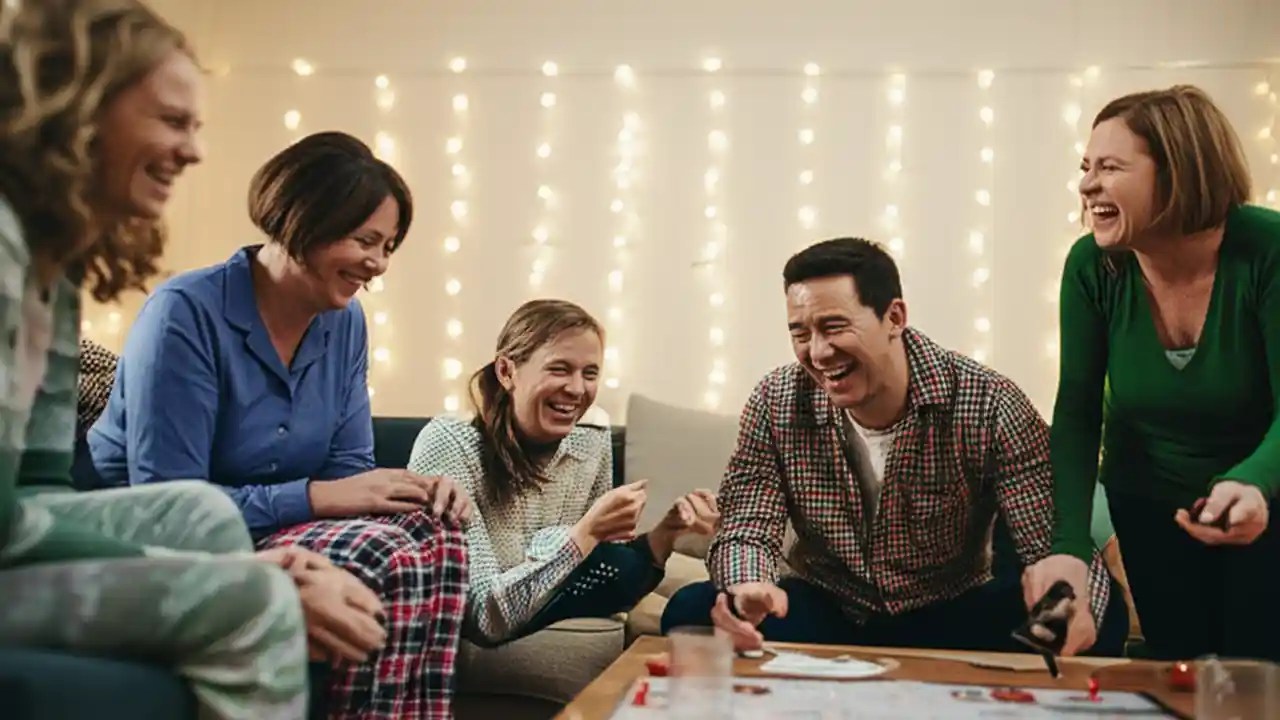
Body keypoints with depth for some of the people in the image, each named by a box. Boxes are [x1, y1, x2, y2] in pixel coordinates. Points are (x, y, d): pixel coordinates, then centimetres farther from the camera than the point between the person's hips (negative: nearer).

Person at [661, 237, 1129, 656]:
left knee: (1103, 614, -27)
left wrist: (1072, 608, -44)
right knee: (692, 611, -25)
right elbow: (745, 530, -10)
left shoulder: (990, 407, -16)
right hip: (825, 614, 1)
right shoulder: (776, 405, -10)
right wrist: (747, 588, -37)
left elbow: (1056, 547, -19)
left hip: (952, 619, -1)